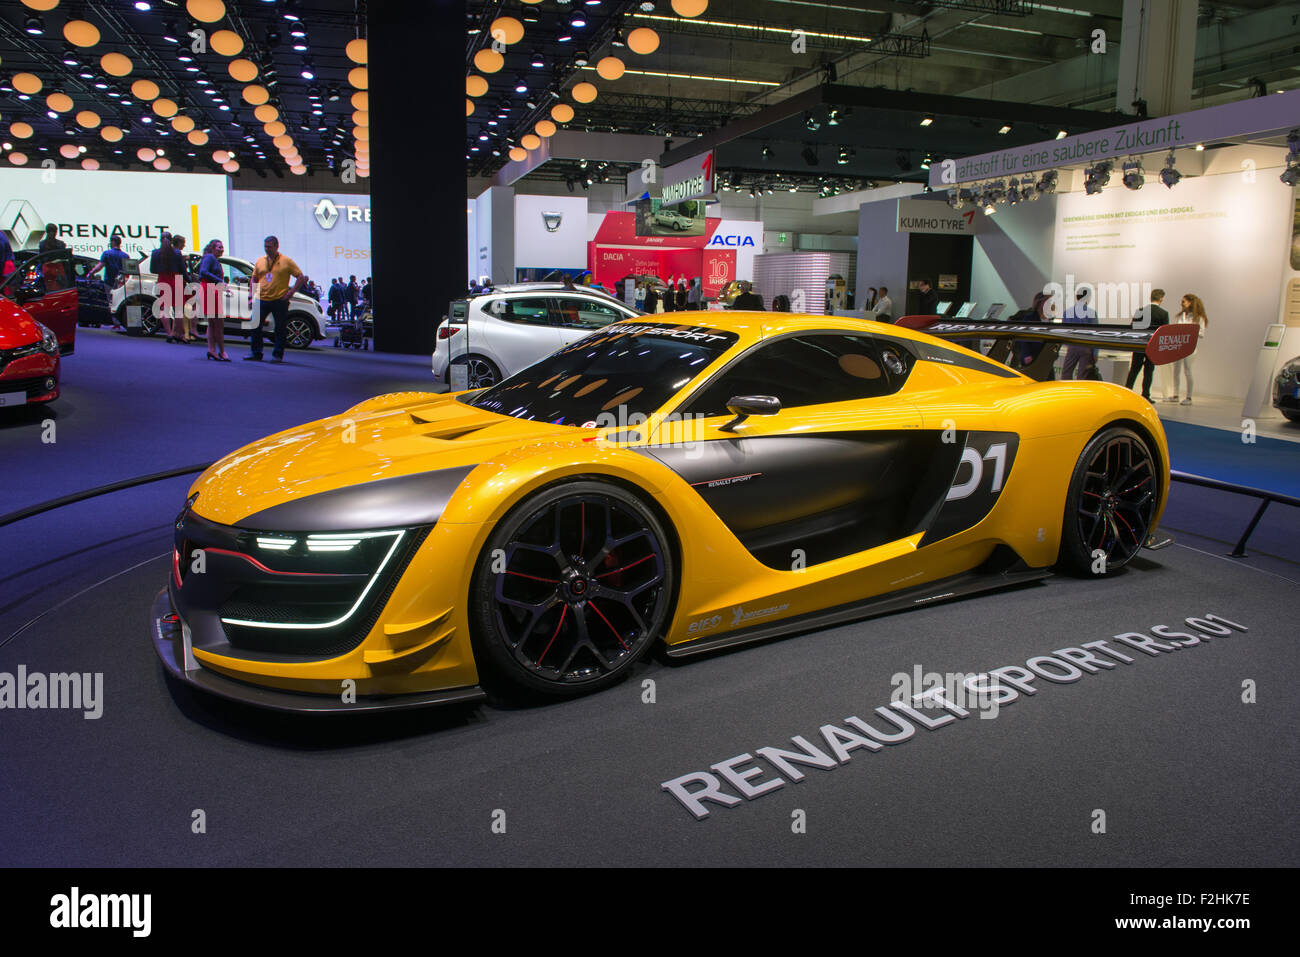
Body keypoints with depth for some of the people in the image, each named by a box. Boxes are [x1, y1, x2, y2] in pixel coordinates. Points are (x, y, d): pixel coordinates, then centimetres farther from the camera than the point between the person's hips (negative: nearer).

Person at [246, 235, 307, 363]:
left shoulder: (286, 261, -1)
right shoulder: (260, 261, 12)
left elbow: (301, 277, -2)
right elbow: (254, 279, 22)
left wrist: (291, 292, -9)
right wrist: (251, 294, 9)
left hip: (279, 301, -4)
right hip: (262, 300, 4)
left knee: (279, 329, 1)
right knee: (255, 327, 3)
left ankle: (278, 355, 10)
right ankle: (256, 353, 13)